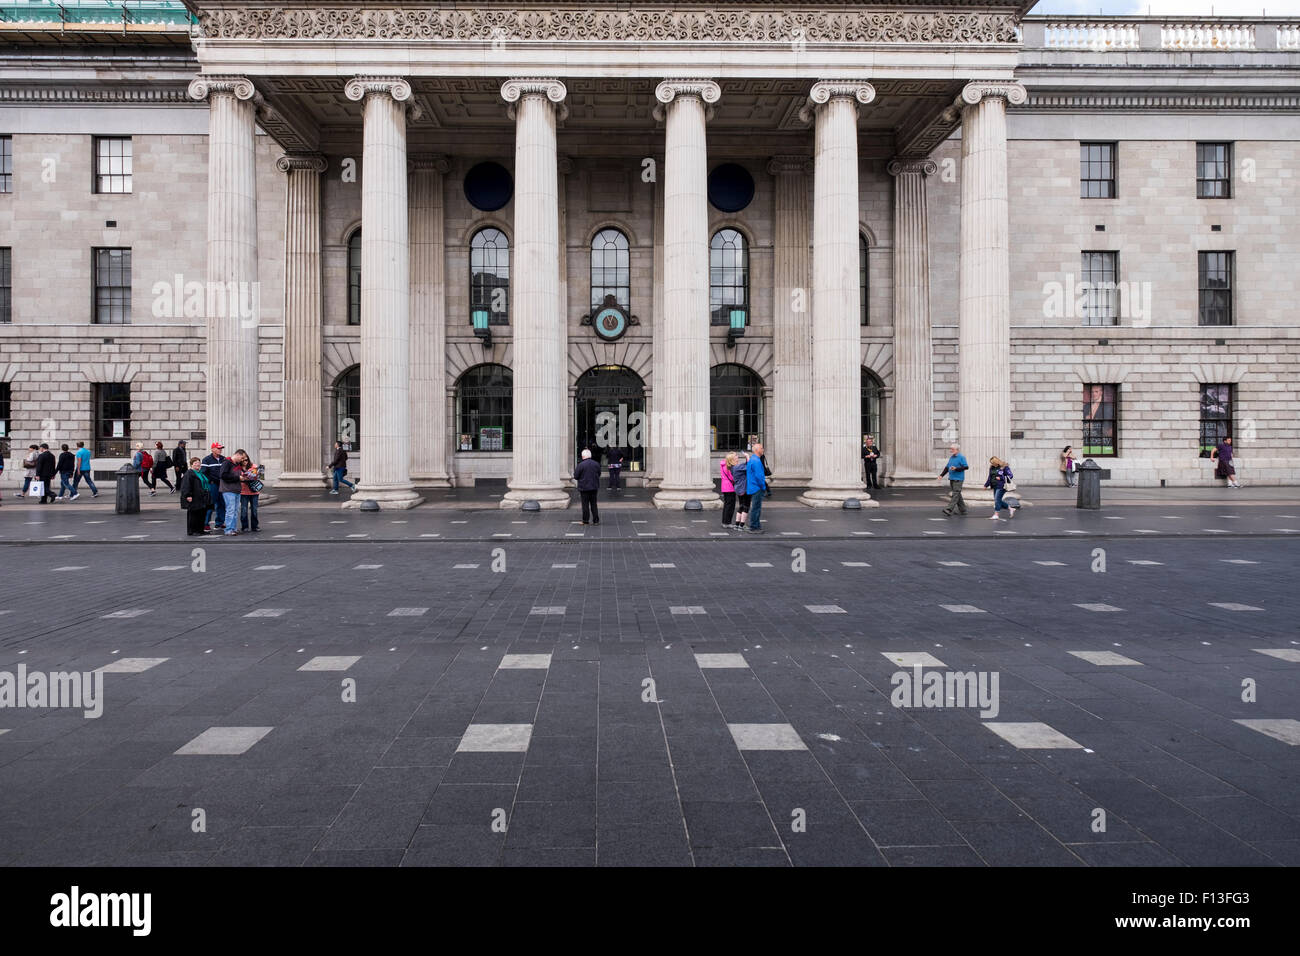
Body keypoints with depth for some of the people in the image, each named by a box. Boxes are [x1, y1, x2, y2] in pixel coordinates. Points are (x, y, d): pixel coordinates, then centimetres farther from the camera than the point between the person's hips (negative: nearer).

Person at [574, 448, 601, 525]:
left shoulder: (581, 465, -15)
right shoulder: (596, 464, 1)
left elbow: (576, 476, -11)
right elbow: (599, 474, 14)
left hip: (584, 488, -4)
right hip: (594, 487, 4)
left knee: (585, 505, 3)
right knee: (594, 504, 12)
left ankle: (585, 521, 7)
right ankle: (596, 520, 11)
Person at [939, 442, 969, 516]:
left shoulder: (961, 457, -8)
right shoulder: (951, 457, 16)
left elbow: (966, 467, -13)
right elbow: (947, 467, 20)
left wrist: (956, 468, -20)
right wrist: (941, 475, 10)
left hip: (958, 479, -8)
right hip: (952, 479, 8)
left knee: (955, 494, -12)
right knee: (957, 494, 12)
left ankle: (949, 509, -22)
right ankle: (962, 510, 20)